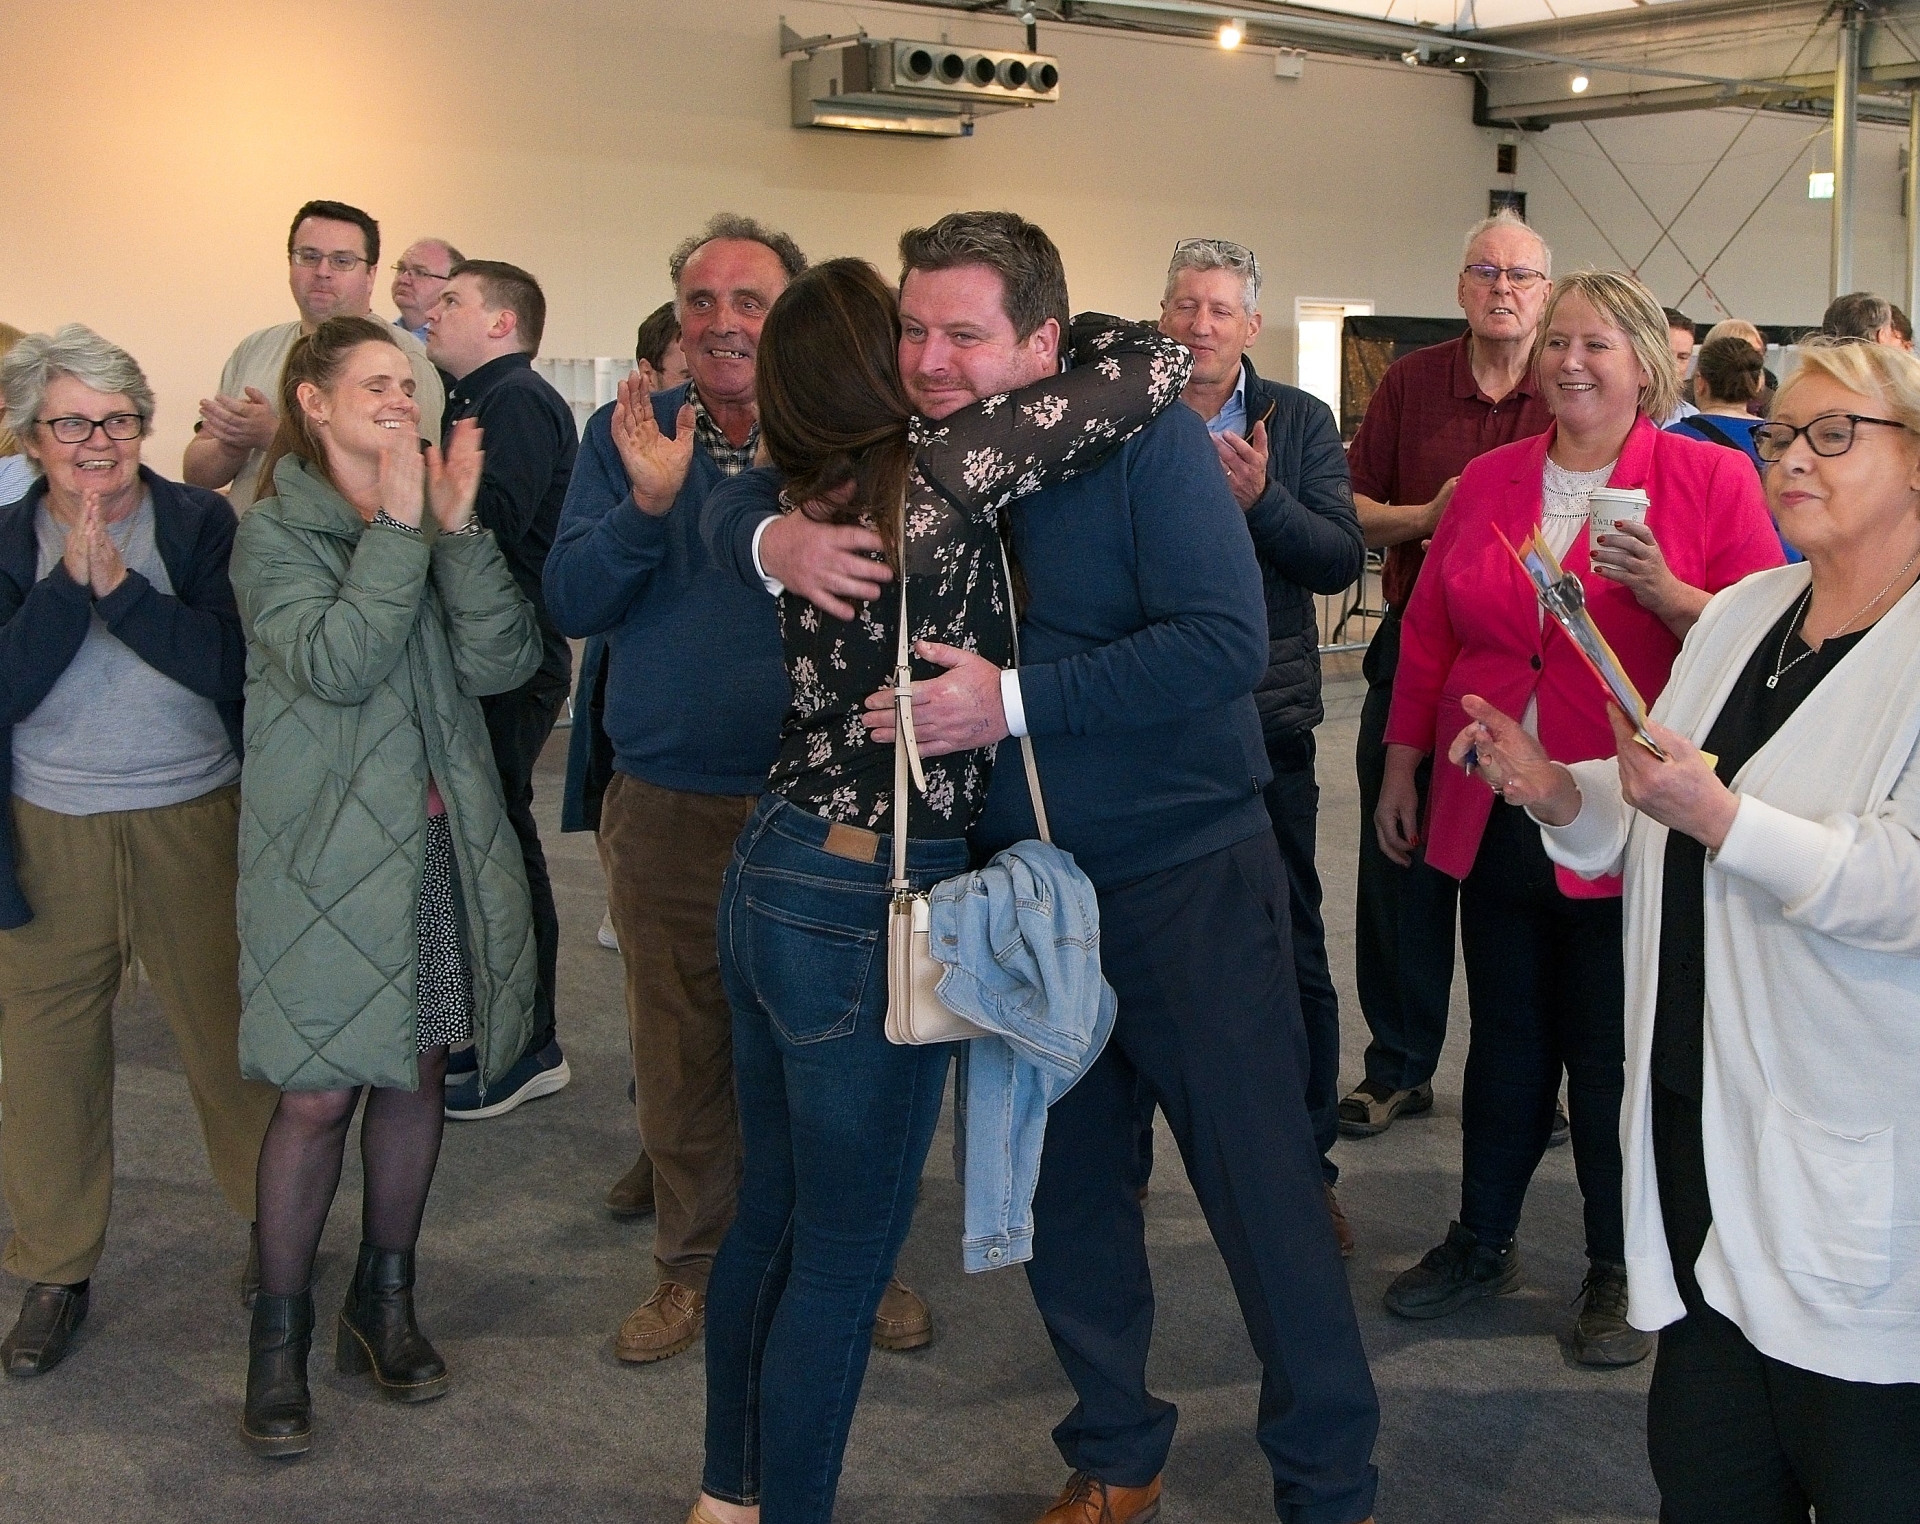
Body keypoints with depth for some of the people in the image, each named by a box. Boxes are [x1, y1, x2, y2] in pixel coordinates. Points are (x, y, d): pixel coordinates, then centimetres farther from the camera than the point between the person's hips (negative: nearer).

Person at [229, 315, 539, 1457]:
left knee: (418, 1071, 11)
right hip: (326, 849, -5)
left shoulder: (439, 525, 9)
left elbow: (503, 662, -6)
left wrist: (458, 527, -15)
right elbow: (334, 663, -22)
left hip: (440, 840, 5)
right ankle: (281, 1331, 14)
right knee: (318, 1094, -2)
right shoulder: (275, 535, -5)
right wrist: (400, 528, -18)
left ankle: (387, 1298, 28)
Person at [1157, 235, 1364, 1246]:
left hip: (1263, 720, 0)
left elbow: (1342, 559, -7)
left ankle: (1305, 1164, 20)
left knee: (1291, 953, 6)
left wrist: (1262, 498, -21)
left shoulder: (1299, 422, 3)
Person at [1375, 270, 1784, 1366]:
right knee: (1506, 1038, 16)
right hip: (1495, 816, 4)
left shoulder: (1710, 479, -4)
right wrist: (1402, 766, 14)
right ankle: (1484, 1243, 32)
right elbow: (1430, 636, 14)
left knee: (1615, 1056, 6)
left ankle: (1621, 1272, 24)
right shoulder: (1491, 481, 8)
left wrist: (1660, 592, -24)